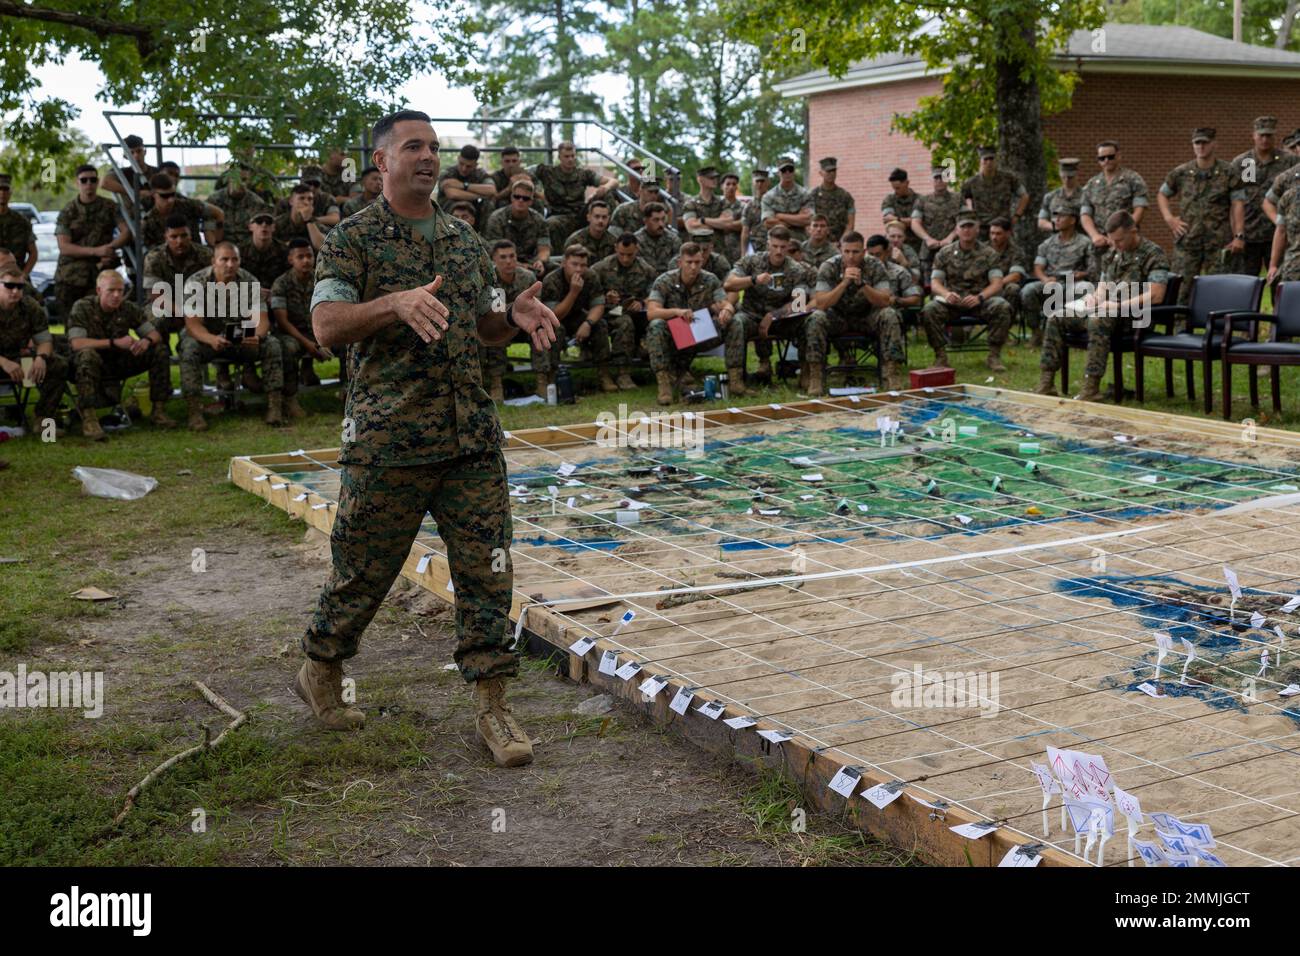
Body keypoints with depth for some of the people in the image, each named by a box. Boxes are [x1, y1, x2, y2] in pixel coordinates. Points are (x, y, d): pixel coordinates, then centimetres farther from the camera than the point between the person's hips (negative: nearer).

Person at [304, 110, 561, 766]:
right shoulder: (352, 238, -2)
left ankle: (492, 706, 10)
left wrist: (516, 317, -1)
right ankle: (321, 672, 32)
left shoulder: (464, 239, 16)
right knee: (363, 570, 7)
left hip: (472, 439, 5)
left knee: (486, 570, 1)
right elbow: (326, 326, -13)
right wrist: (396, 301, -28)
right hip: (389, 439, -4)